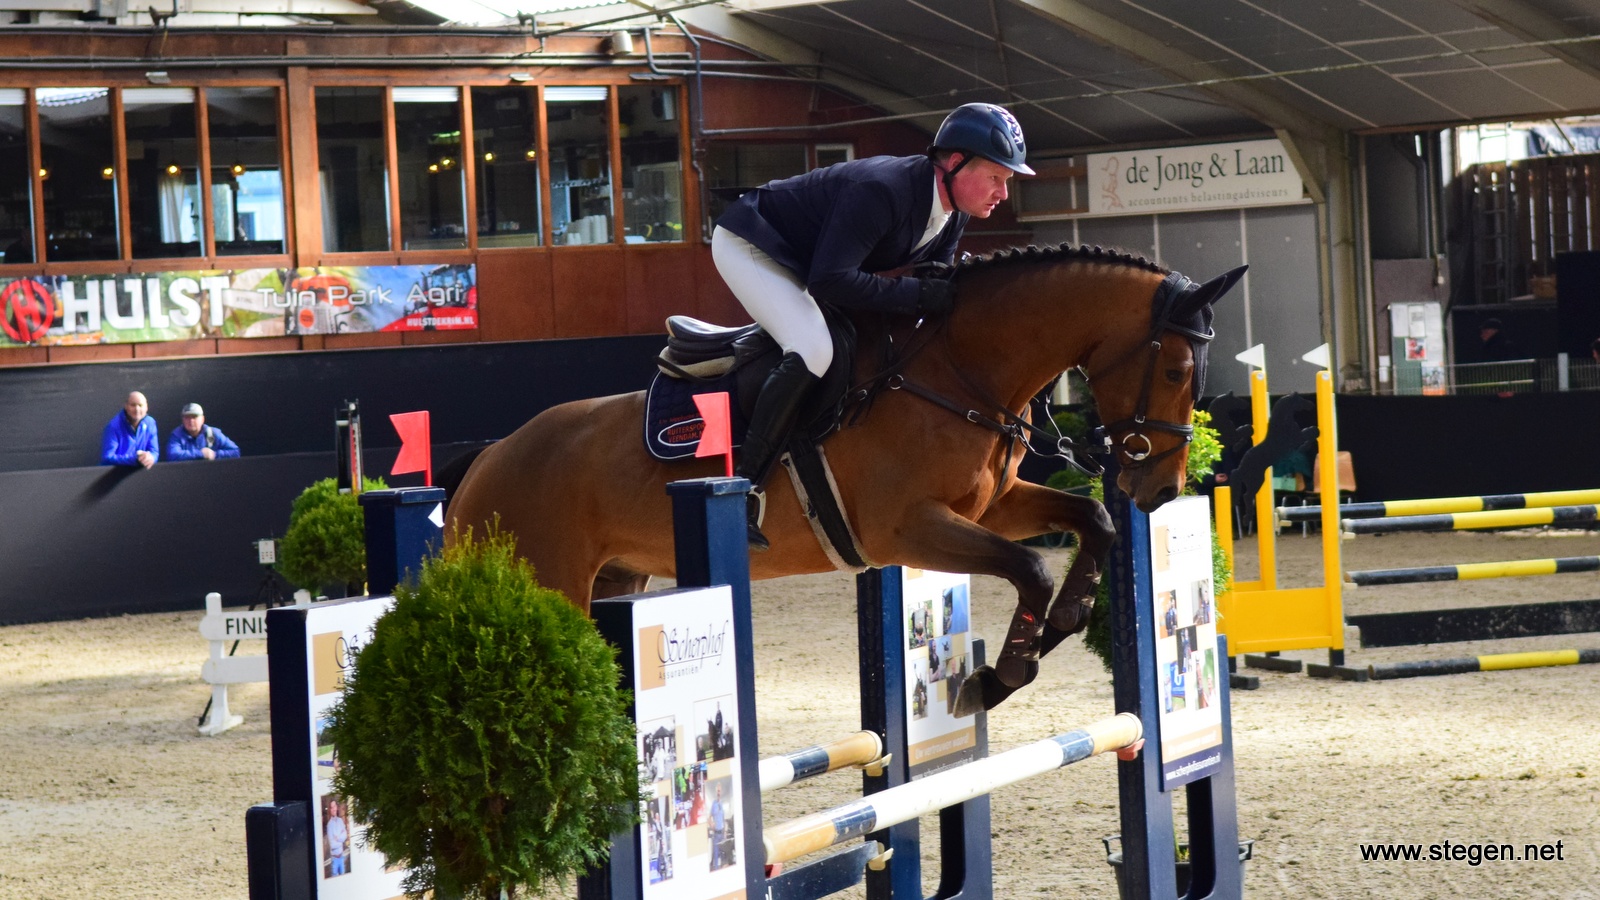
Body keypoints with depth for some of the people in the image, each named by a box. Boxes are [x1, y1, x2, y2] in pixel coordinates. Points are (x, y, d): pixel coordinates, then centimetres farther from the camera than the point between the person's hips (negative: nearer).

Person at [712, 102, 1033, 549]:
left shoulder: (953, 211, -7)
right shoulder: (883, 191, -36)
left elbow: (934, 281, 2)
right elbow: (829, 281, -39)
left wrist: (957, 293, -20)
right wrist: (918, 295, -37)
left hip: (803, 260, 10)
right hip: (748, 245, -10)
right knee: (812, 350, -31)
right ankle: (743, 487, -24)